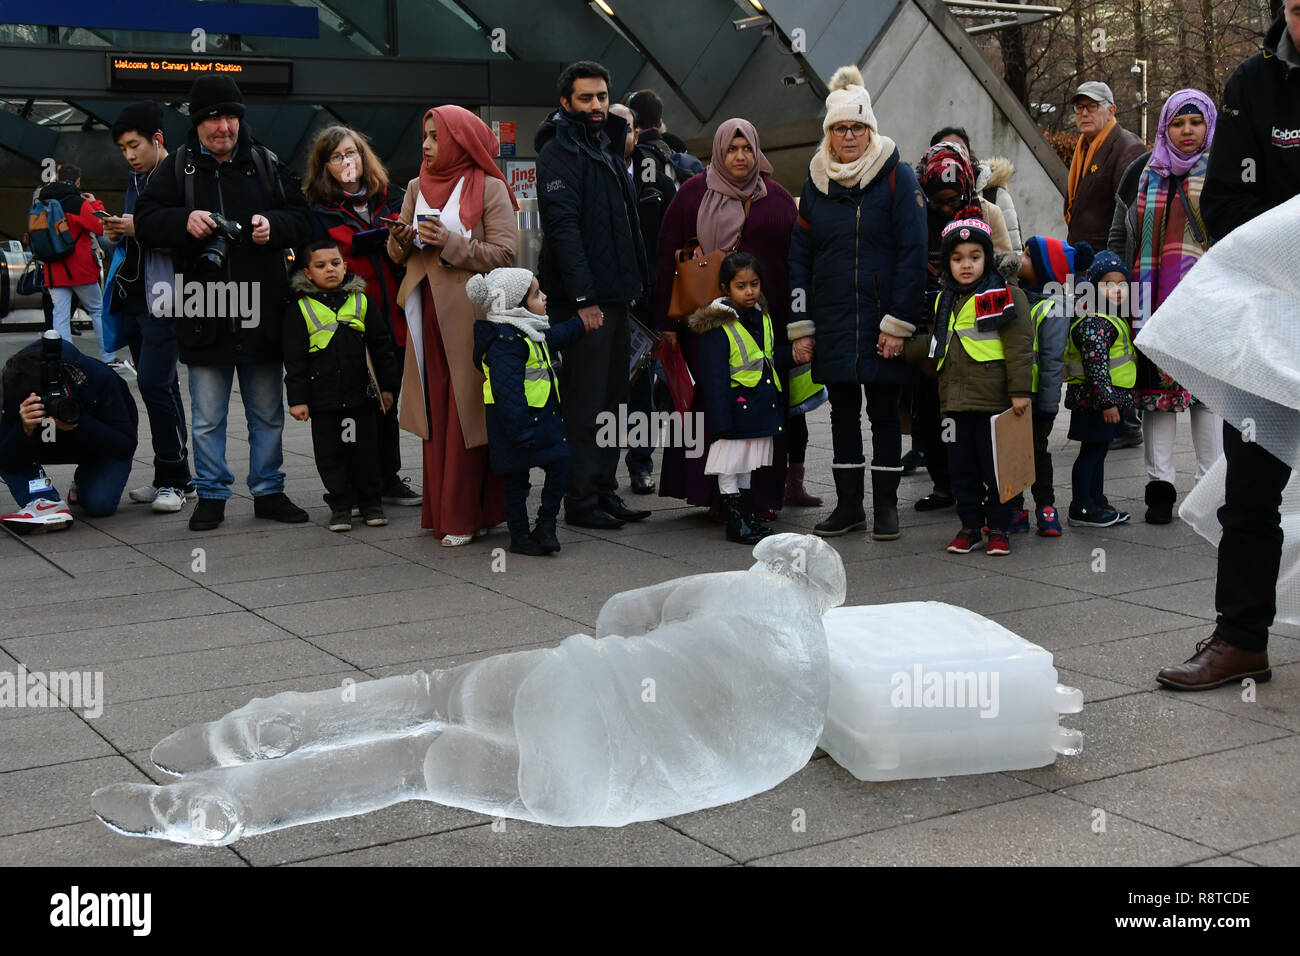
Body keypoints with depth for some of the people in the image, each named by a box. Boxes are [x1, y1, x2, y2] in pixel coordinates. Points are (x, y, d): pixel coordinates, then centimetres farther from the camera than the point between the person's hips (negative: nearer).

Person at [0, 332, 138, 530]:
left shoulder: (99, 378, -34)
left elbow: (126, 445, -33)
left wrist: (77, 424, -47)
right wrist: (26, 429, -47)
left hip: (105, 444, -2)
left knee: (100, 504, -27)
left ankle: (85, 481, 7)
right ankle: (45, 502, -26)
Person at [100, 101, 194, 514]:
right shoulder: (137, 179, 18)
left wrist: (141, 228, -21)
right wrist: (114, 233, 2)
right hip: (134, 297, 9)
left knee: (154, 383, -13)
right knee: (160, 386, 11)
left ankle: (176, 479, -5)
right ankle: (169, 479, 17)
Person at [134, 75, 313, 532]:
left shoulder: (265, 164, 7)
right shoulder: (178, 167, 4)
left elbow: (301, 218, 8)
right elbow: (145, 220, 1)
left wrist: (273, 224, -12)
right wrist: (185, 220, -17)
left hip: (261, 313, 1)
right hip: (204, 316, -1)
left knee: (268, 414, 10)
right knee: (207, 417, 6)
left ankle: (268, 491, 23)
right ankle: (211, 494, 18)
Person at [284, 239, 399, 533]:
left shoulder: (362, 302, 4)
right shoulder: (300, 310, -2)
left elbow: (381, 347, 9)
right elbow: (294, 360, -1)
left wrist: (386, 387, 7)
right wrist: (297, 398, -5)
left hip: (361, 393, 1)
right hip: (323, 397, -1)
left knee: (365, 449, 7)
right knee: (330, 453, 4)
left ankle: (370, 502, 20)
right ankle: (340, 505, 15)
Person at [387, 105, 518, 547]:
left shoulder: (489, 189, -2)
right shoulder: (417, 187, 16)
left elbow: (505, 253, -8)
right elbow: (398, 254, 17)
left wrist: (452, 243, -17)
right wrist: (402, 239, -5)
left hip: (471, 315, -5)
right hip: (428, 314, 5)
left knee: (467, 413, -5)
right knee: (436, 414, 5)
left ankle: (467, 515, 0)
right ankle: (440, 510, 11)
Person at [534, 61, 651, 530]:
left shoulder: (609, 147, 18)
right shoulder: (560, 152, -10)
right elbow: (563, 226, -18)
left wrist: (633, 284, 17)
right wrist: (583, 297, -23)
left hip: (615, 296, 9)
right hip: (583, 299, -9)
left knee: (612, 399, 12)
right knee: (586, 403, -5)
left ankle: (605, 492, 20)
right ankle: (581, 501, 2)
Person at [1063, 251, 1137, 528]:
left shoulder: (1112, 318, 14)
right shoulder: (1094, 323, -20)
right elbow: (1095, 365, -25)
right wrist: (1107, 401, -26)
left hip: (1109, 398, 10)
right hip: (1094, 399, -10)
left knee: (1098, 451, 16)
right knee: (1091, 451, -3)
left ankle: (1096, 502, 25)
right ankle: (1081, 508, 3)